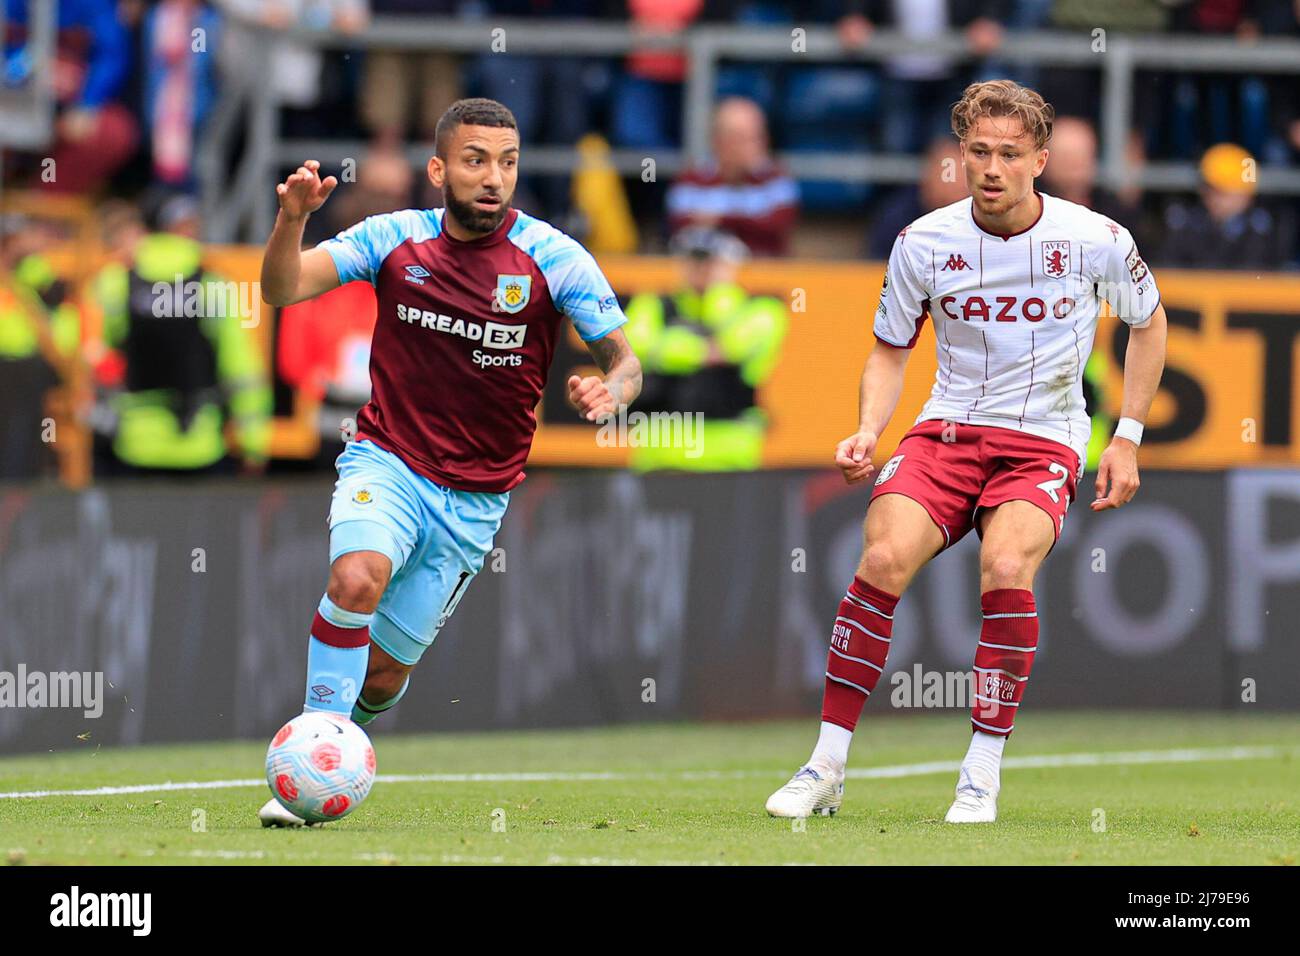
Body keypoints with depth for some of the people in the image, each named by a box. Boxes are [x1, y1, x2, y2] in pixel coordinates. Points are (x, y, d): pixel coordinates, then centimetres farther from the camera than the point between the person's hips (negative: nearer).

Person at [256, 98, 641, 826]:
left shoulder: (554, 259, -9)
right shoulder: (396, 240, -6)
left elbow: (625, 363, -5)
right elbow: (283, 289, -12)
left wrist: (609, 394, -28)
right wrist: (292, 220, -32)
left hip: (476, 498, 1)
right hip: (386, 463, -1)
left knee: (381, 675, 4)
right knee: (358, 577, -32)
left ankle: (353, 716, 40)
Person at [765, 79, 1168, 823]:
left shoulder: (1096, 241, -5)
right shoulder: (923, 243, -2)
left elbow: (1149, 323, 14)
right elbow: (891, 351, 11)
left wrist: (1127, 439, 8)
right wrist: (870, 431, -7)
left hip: (1045, 445, -1)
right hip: (948, 429, 2)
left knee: (1007, 568, -31)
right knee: (883, 560, -25)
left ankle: (983, 776, -19)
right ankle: (827, 768, -13)